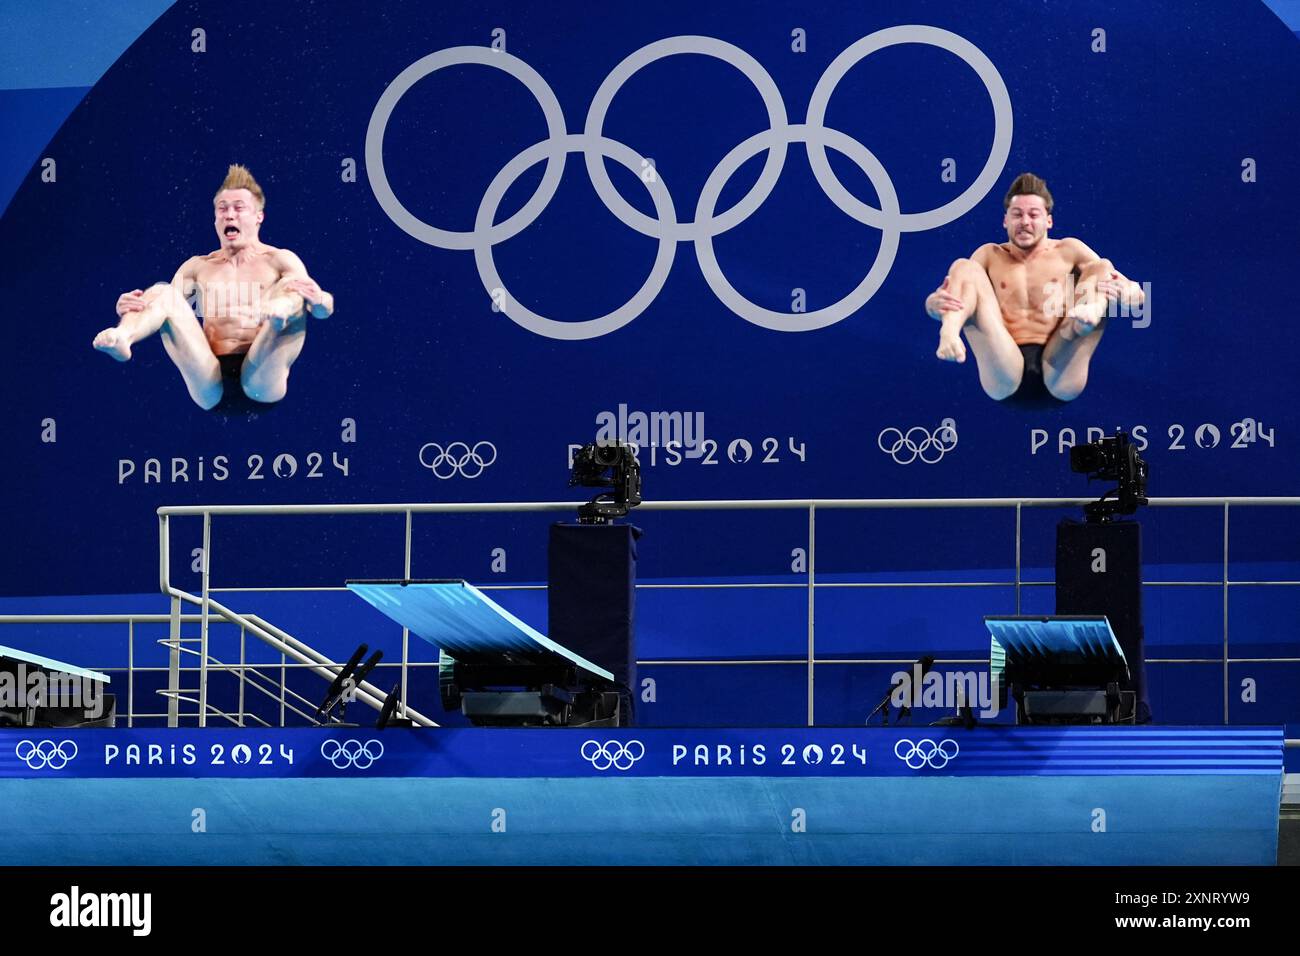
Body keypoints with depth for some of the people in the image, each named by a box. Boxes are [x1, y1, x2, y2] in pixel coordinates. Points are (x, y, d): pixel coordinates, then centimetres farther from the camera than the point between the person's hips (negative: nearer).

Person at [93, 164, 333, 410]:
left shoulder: (280, 260, 14)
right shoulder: (198, 267, 24)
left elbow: (323, 311, 0)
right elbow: (164, 306, 15)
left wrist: (318, 300, -27)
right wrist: (127, 309, -10)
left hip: (259, 379, -2)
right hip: (209, 384, 2)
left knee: (292, 288, -21)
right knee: (162, 292, -10)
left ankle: (279, 316, -61)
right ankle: (121, 338, -44)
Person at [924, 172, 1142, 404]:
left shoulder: (1068, 251, 17)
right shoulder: (990, 255, 20)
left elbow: (1136, 295, 9)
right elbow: (934, 302, 9)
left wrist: (1124, 292, -18)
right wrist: (937, 303, -18)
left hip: (1057, 374, 0)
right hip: (1004, 378, 0)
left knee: (1102, 268, -6)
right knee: (964, 268, -8)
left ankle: (1087, 316, -43)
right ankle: (949, 333, -42)